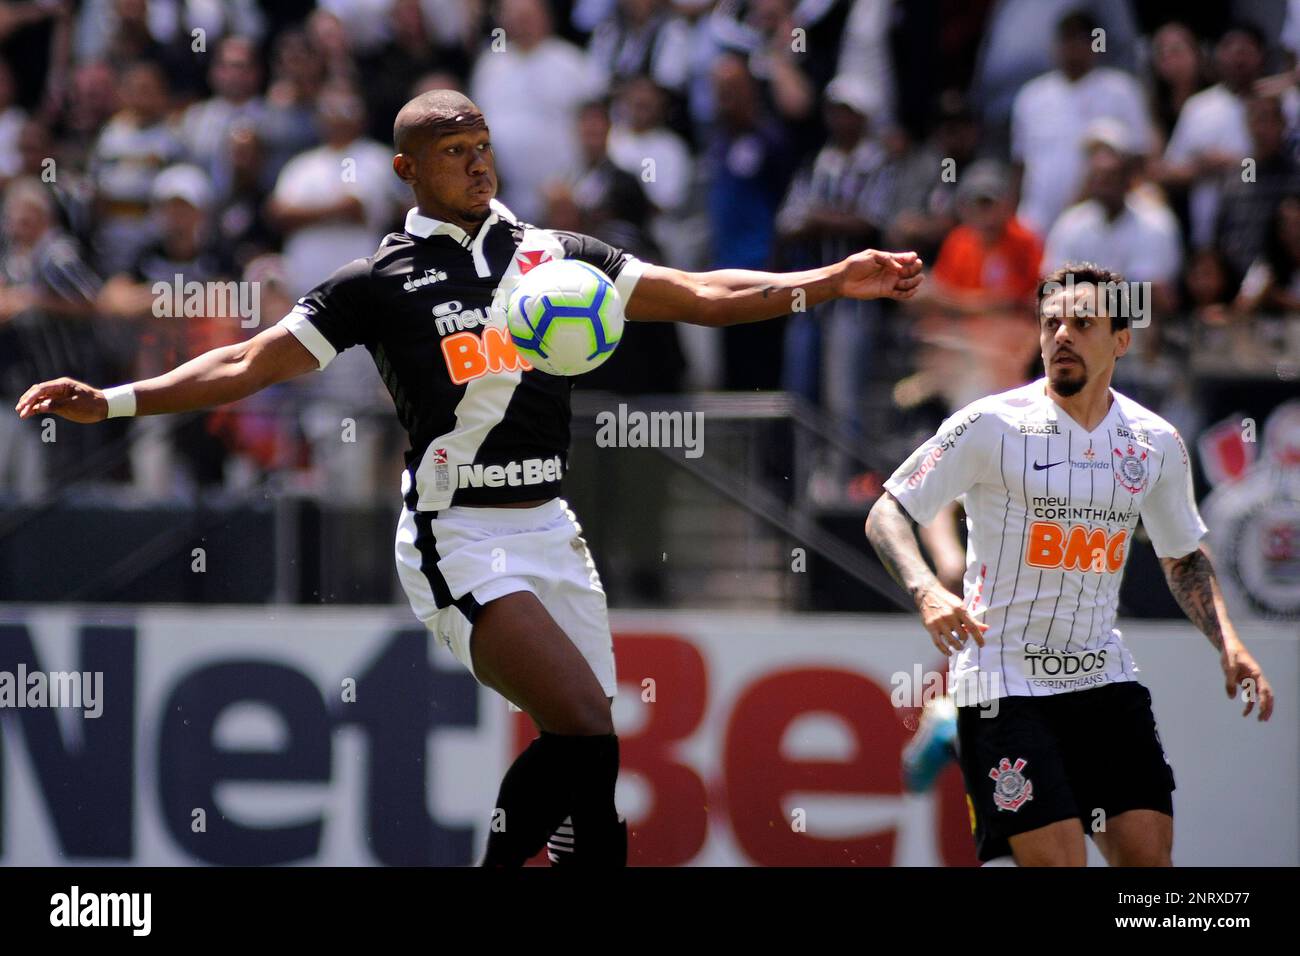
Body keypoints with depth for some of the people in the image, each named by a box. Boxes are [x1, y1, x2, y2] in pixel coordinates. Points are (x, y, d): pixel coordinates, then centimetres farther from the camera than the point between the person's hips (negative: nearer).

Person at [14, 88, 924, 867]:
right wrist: (111, 401, -8)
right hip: (461, 540, -5)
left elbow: (700, 296, 10)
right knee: (586, 733, -21)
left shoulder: (556, 254, 11)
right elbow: (250, 364, 2)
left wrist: (833, 280, -1)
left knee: (577, 755, -2)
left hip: (550, 527, 5)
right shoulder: (381, 281, 1)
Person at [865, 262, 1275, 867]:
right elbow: (887, 513, -5)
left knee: (1148, 852, -5)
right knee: (1057, 862, -14)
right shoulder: (992, 425, -9)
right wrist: (927, 591, -23)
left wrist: (1227, 643, 6)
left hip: (1105, 679, 5)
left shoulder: (1157, 443, 5)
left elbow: (1183, 557, 20)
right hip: (1005, 677, -4)